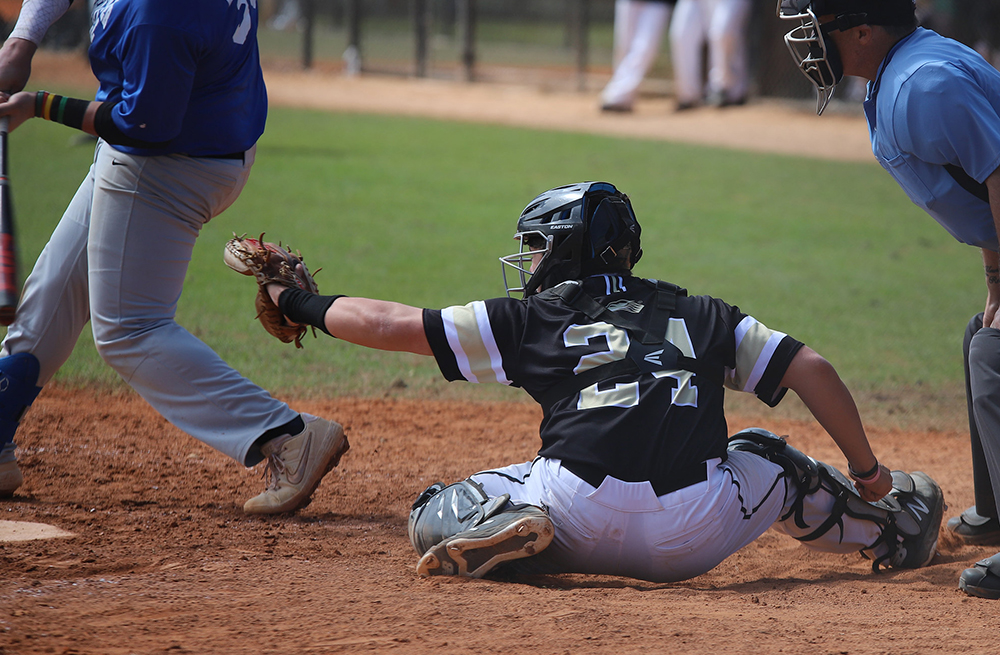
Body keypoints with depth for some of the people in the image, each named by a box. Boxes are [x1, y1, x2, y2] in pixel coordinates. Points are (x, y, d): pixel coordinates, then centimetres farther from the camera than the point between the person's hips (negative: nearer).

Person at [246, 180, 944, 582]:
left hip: (581, 519, -3)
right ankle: (889, 527, 29)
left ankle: (511, 529, -12)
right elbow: (811, 369, 17)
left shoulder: (532, 320, 17)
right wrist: (868, 475, 27)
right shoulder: (704, 317, 22)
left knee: (434, 517, 17)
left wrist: (299, 302, 35)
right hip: (692, 539, 4)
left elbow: (388, 323, 20)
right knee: (767, 458, 34)